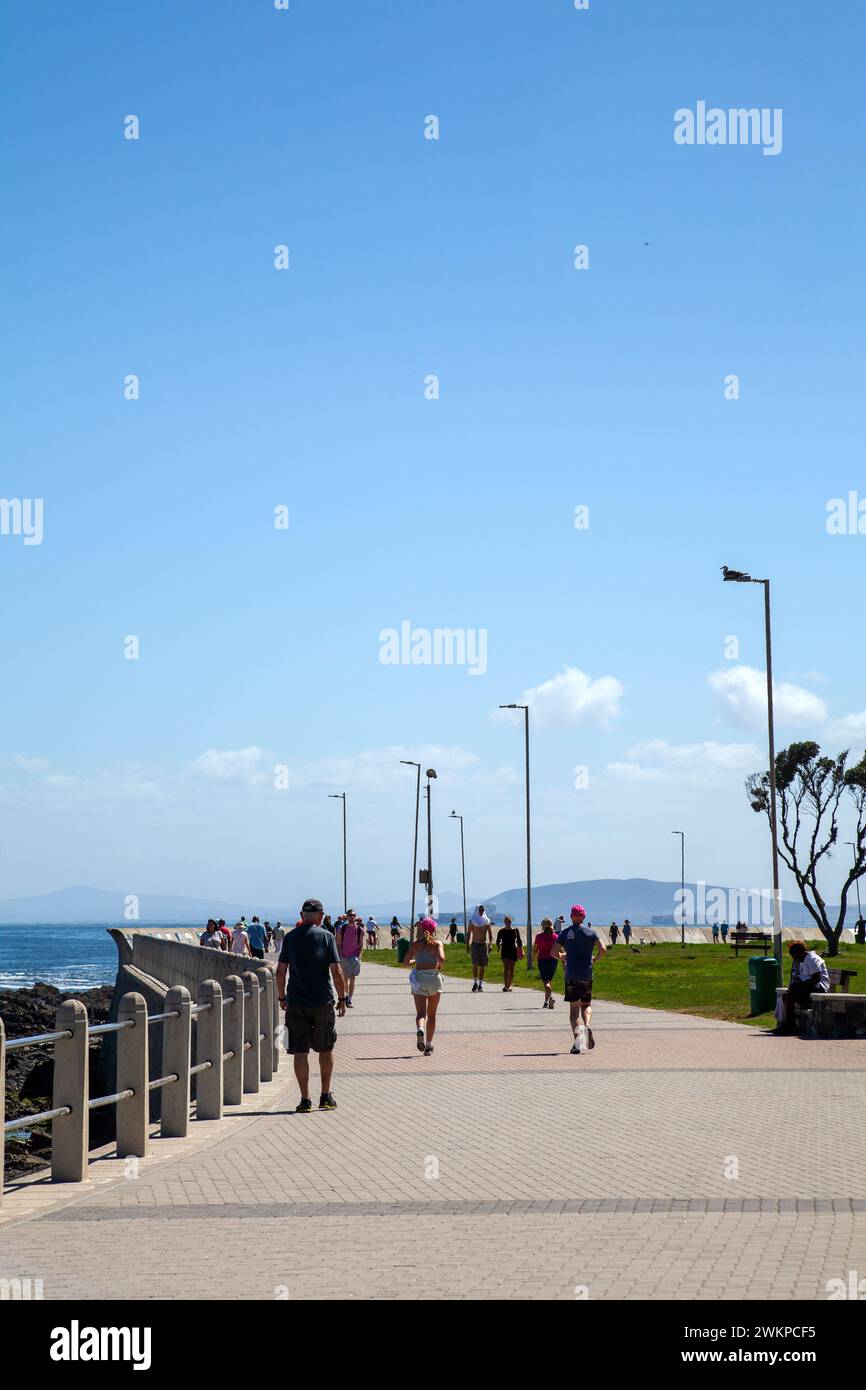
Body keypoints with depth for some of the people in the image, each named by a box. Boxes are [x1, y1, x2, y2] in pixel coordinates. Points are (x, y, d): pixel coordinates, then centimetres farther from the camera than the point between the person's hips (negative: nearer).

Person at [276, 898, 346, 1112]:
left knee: (300, 1052, 2)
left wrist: (282, 997, 13)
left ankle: (305, 1100, 0)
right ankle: (326, 1096, 19)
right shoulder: (326, 936, -3)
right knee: (326, 1050, 15)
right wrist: (342, 998, 3)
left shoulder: (290, 937, 2)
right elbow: (336, 971, -7)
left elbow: (280, 971, 2)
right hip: (323, 1002, -1)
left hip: (296, 1003, 1)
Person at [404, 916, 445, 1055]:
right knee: (431, 1015, 13)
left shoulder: (416, 943, 8)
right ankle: (428, 1046, 14)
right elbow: (442, 959, -16)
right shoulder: (437, 943, 1)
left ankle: (420, 1030, -38)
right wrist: (439, 967, 5)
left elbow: (406, 962, 5)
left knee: (421, 1012, -5)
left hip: (418, 978, 1)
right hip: (434, 977, 0)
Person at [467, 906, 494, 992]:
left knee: (482, 966, 2)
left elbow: (490, 934, 4)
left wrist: (490, 944, -11)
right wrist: (467, 945, -5)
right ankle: (475, 983, -6)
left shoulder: (487, 921, 6)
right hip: (475, 944, -2)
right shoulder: (472, 921, 3)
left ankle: (480, 985, 7)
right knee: (475, 964, -14)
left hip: (484, 945, 2)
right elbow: (468, 934, 3)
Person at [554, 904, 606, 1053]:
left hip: (571, 975, 0)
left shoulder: (565, 933, 3)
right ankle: (587, 1026, -15)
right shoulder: (591, 932, 3)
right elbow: (602, 949, -7)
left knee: (574, 1008, 2)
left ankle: (577, 1037, -13)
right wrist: (595, 959, 11)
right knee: (586, 1005, 15)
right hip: (586, 974, 0)